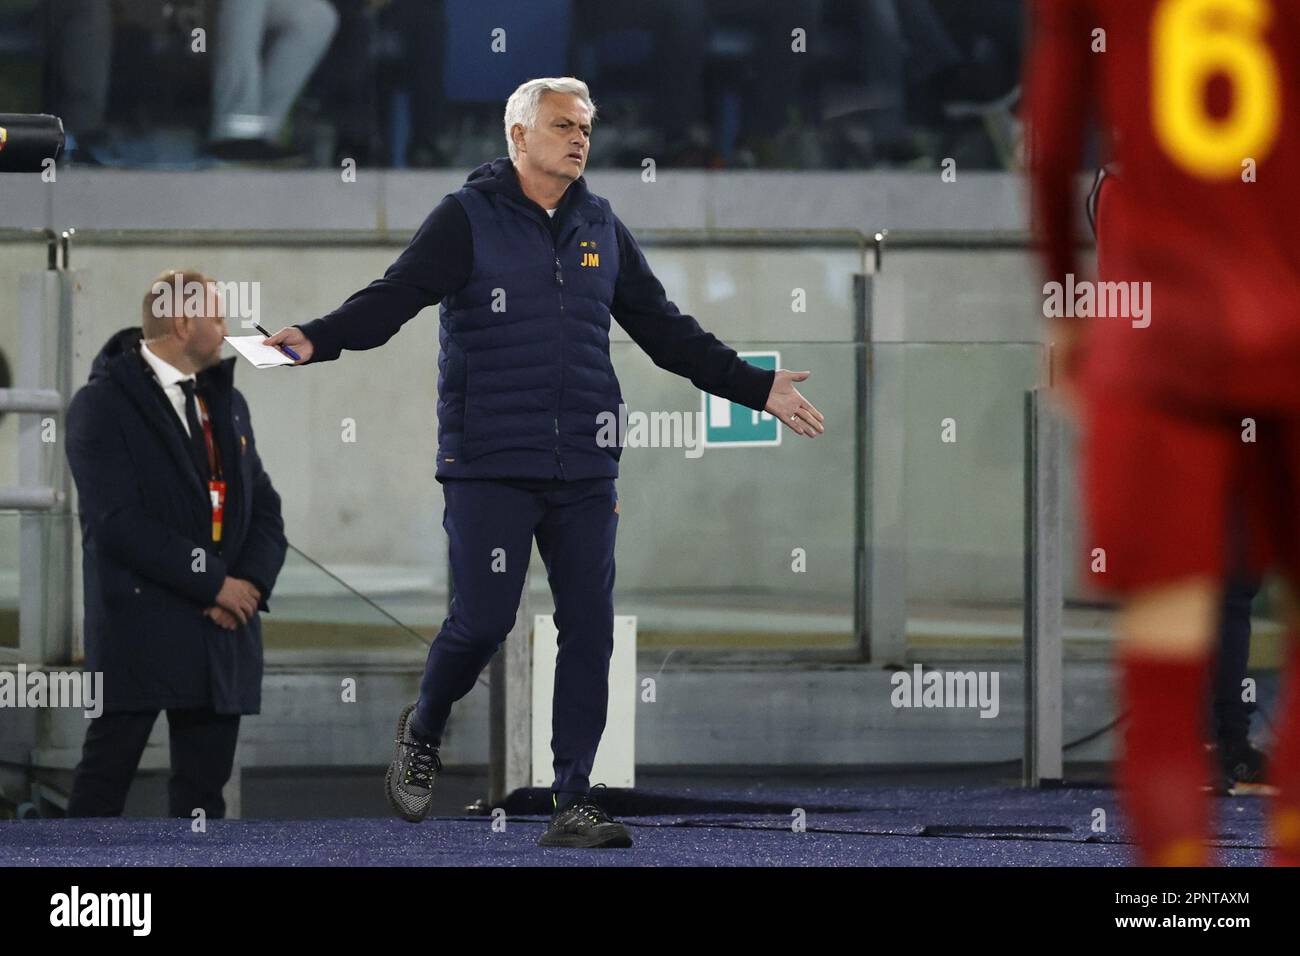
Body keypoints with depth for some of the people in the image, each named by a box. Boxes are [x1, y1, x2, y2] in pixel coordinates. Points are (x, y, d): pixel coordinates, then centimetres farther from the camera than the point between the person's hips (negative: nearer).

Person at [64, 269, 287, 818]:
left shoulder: (227, 402, 16)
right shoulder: (103, 405, -7)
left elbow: (264, 506, 14)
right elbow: (119, 521, -16)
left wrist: (252, 580, -6)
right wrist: (214, 584, -15)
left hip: (223, 630, 7)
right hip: (139, 632, -7)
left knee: (204, 789, 6)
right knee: (102, 784, -4)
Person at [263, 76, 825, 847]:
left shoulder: (600, 228, 13)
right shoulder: (468, 220, -2)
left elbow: (665, 330, 20)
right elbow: (396, 296, -12)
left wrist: (757, 389, 18)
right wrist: (318, 339, -29)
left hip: (584, 470, 5)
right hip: (491, 466, -5)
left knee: (590, 631, -1)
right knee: (483, 620, -8)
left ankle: (573, 803, 5)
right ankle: (423, 733, 22)